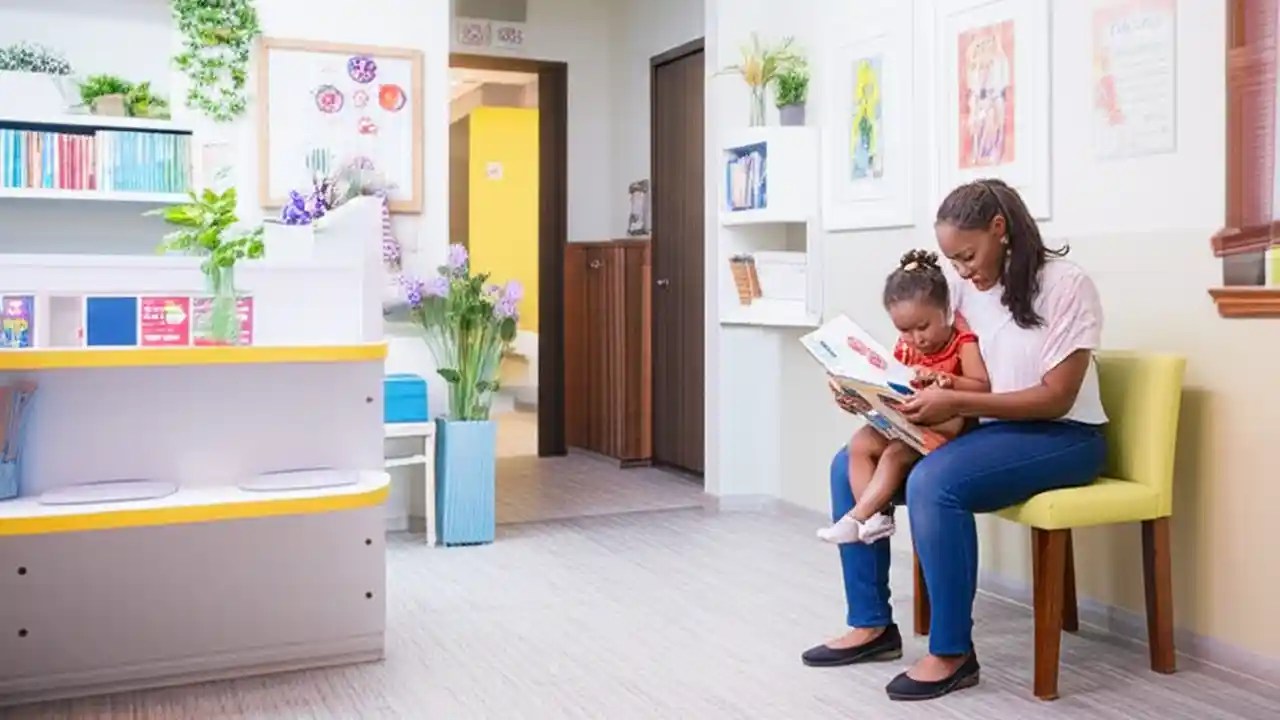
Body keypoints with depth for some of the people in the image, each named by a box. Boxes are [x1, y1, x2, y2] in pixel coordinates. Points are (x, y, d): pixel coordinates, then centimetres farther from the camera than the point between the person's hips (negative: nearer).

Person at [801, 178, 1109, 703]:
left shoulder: (1065, 285, -14)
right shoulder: (964, 284, 3)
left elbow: (1056, 397, -19)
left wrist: (955, 403, -29)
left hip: (1060, 437, -7)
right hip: (983, 429, 7)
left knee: (933, 482, -33)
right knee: (851, 465, -4)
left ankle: (953, 652, -18)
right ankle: (872, 625, 4)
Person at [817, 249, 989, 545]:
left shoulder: (963, 345, -9)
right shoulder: (904, 349, 9)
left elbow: (982, 388, -19)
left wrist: (942, 379, -33)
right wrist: (862, 400, -10)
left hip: (944, 431, -7)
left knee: (895, 454, -29)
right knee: (860, 444, -14)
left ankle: (857, 517, -25)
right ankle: (876, 515, -21)